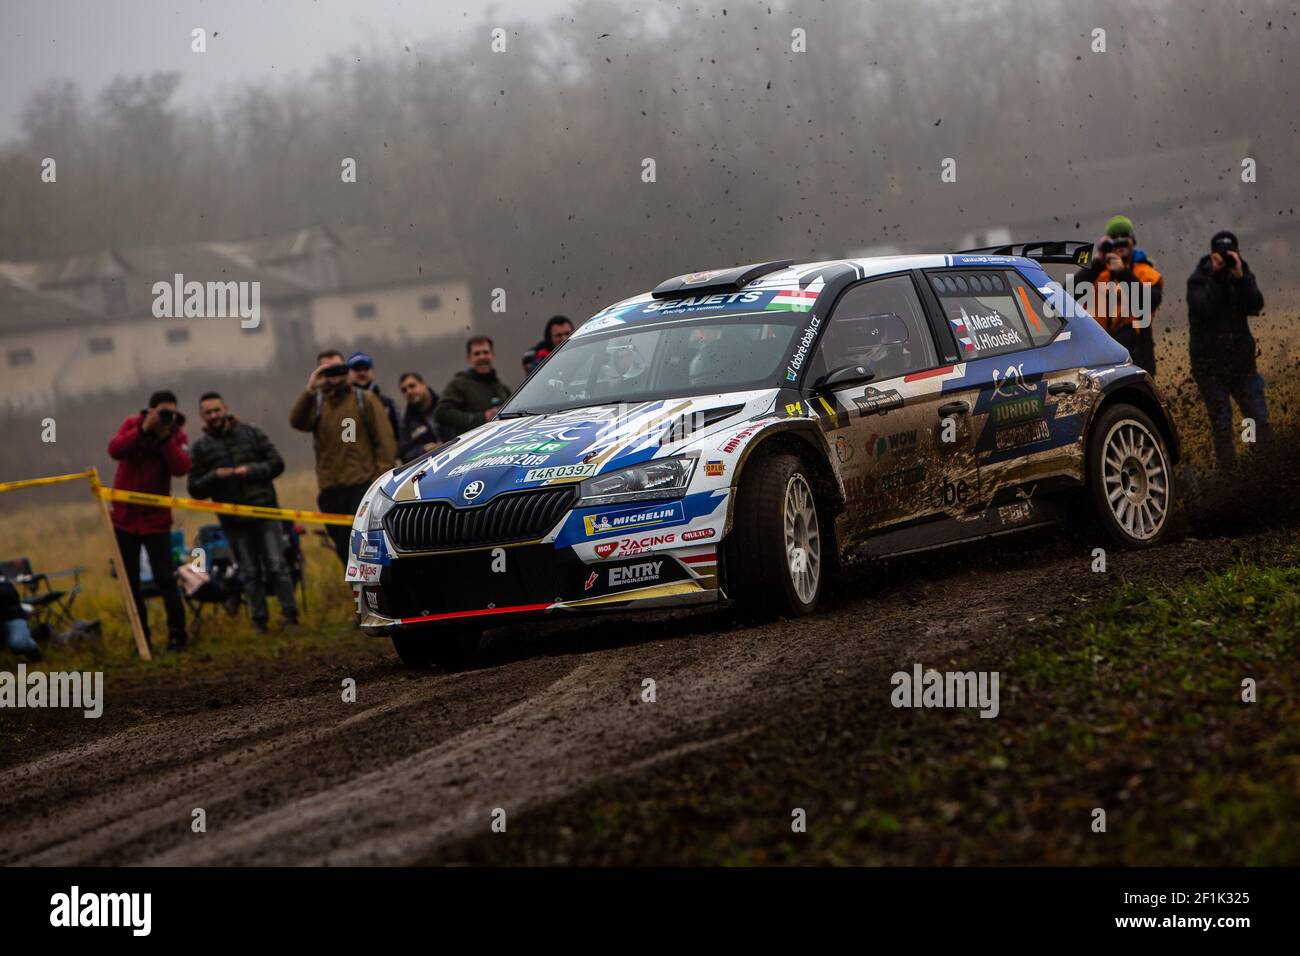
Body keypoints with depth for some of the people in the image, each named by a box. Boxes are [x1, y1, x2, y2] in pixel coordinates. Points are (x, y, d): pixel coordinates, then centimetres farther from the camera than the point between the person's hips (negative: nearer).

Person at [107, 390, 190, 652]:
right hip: (125, 517, 2)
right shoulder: (133, 424, -3)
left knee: (164, 579, -11)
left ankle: (177, 634, -4)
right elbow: (115, 450, -20)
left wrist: (165, 437, -28)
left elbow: (181, 468, -21)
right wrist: (144, 430, -28)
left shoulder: (177, 435, -5)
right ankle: (142, 637, 13)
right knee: (130, 581, 5)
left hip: (156, 519, -2)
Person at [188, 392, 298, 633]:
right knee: (250, 573, 5)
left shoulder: (251, 433, 4)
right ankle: (259, 622, 10)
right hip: (233, 521, 1)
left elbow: (276, 463, 4)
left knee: (277, 566, -3)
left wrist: (250, 470, -12)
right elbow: (195, 490, 3)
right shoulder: (200, 448, 5)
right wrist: (215, 476, -15)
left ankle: (290, 616, 2)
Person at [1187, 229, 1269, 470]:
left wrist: (1239, 276, -23)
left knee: (1260, 422, 0)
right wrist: (1217, 276, -24)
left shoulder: (1244, 275, 4)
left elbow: (1255, 306, -12)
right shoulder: (1198, 280, -5)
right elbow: (1204, 310, -22)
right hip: (1210, 364, -2)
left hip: (1241, 359, 2)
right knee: (1221, 425, 4)